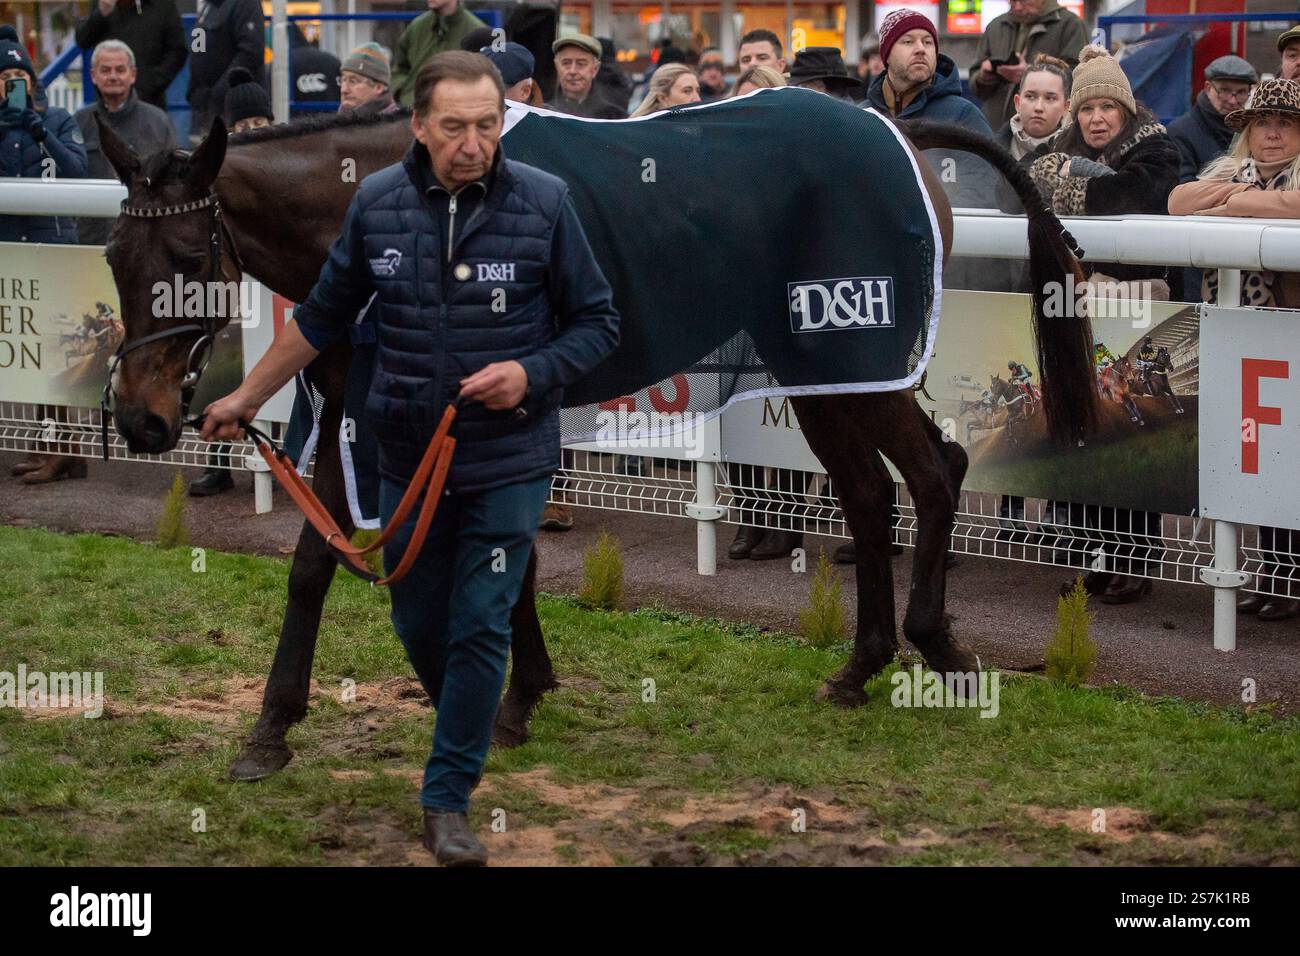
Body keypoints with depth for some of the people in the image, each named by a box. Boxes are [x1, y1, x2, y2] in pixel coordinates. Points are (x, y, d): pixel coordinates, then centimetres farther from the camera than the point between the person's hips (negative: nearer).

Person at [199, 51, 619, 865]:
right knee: (418, 624, 14)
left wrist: (531, 374, -19)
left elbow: (597, 323, -3)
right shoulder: (377, 203, -4)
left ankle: (449, 802, 9)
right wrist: (249, 395, 15)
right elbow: (325, 315, 10)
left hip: (508, 463, -3)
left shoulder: (545, 202, -12)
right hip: (409, 459, 3)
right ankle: (468, 729, 42)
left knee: (481, 630, -3)